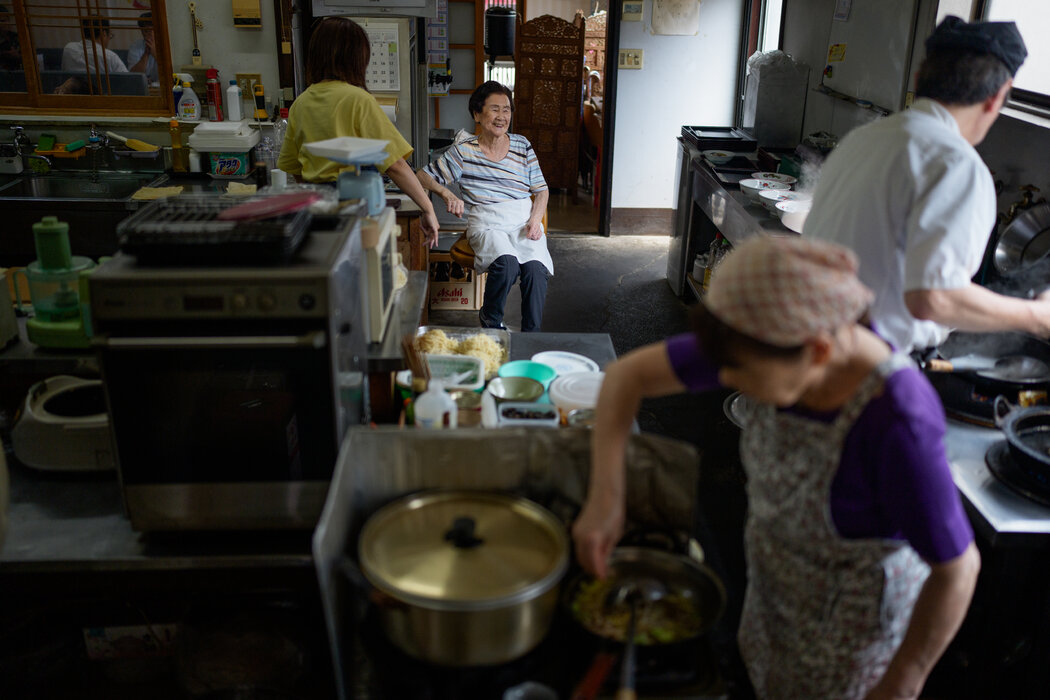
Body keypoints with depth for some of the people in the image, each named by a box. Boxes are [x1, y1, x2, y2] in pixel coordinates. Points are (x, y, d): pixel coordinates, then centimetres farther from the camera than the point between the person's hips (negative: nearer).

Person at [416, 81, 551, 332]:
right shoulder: (463, 151, 4)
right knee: (506, 263, -34)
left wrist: (535, 220, -3)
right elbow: (423, 176, 9)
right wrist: (446, 194, -11)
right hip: (487, 223, -2)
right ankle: (490, 321, -6)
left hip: (524, 219, 2)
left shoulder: (522, 145, 12)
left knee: (535, 268, -30)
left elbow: (541, 190, 15)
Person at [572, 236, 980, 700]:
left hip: (854, 622, -5)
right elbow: (628, 374, -15)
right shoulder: (776, 346, -23)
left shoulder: (897, 423, -39)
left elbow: (957, 570, -27)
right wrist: (604, 496, -24)